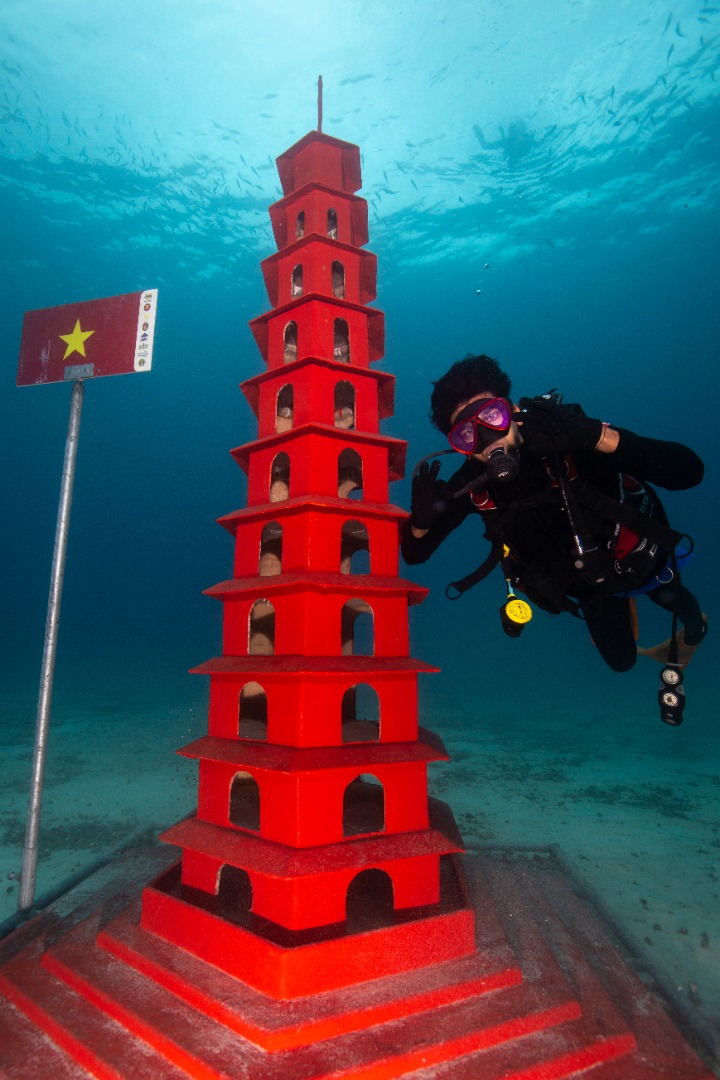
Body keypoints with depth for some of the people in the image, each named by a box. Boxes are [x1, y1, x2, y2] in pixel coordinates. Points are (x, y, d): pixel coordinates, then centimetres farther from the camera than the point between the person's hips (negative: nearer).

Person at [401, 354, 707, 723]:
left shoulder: (564, 432, -38)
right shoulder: (471, 485, -29)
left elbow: (687, 470, -44)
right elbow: (414, 554, -20)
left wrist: (596, 437, -56)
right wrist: (422, 518, -43)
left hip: (635, 552, -2)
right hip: (580, 580, 3)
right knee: (621, 659, 22)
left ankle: (692, 622, 63)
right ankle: (621, 608, 55)